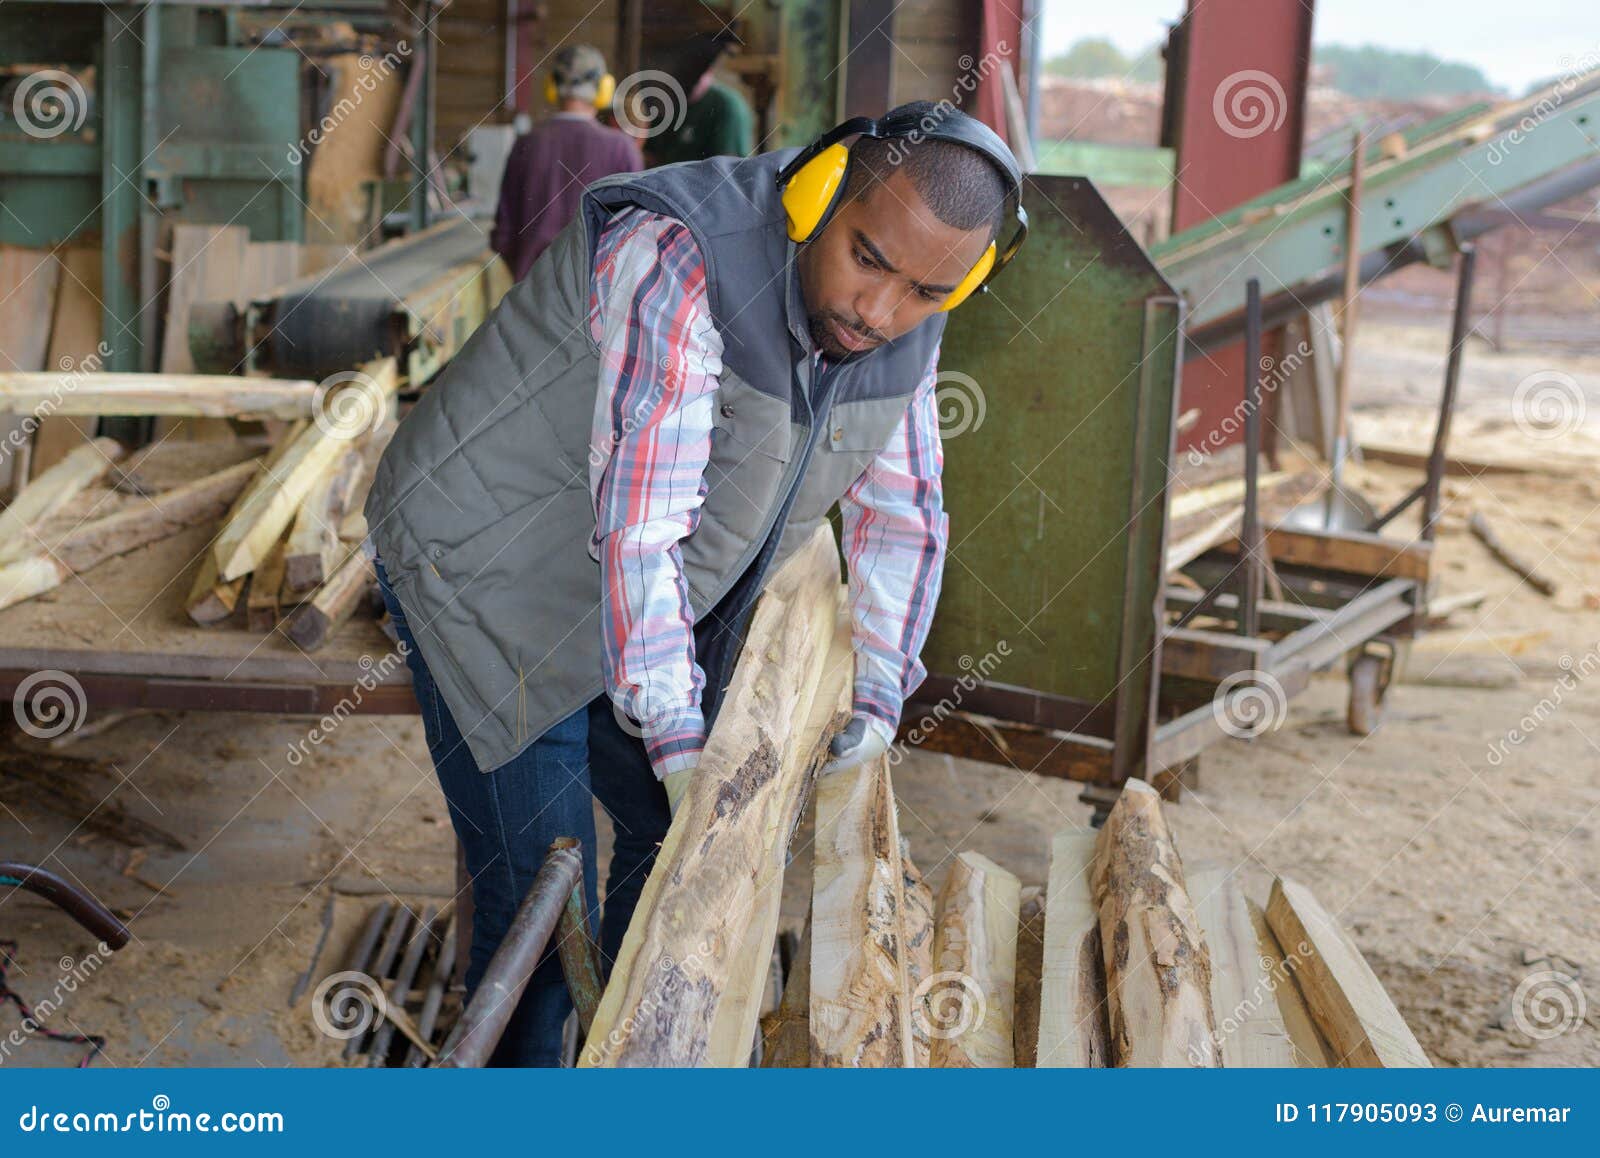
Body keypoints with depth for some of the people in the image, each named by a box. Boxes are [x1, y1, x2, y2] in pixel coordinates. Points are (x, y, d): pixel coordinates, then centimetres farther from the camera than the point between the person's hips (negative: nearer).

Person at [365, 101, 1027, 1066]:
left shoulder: (906, 328, -8)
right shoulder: (676, 265, -33)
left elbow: (903, 508, 6)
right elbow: (637, 525, -37)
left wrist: (879, 697, 1)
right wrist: (678, 743, -35)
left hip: (651, 603, 8)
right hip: (489, 579, -7)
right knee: (538, 895, -6)